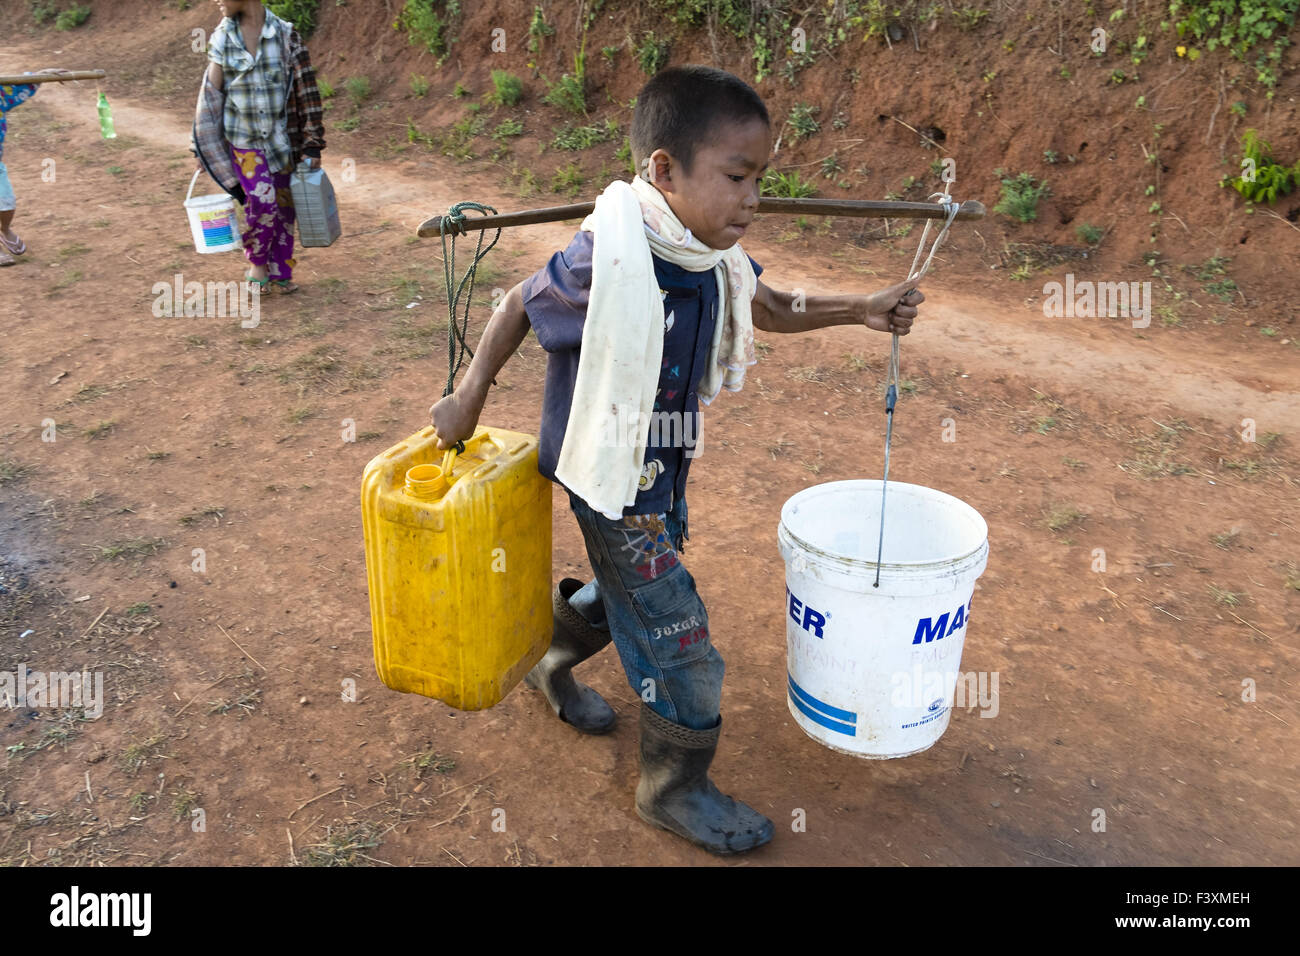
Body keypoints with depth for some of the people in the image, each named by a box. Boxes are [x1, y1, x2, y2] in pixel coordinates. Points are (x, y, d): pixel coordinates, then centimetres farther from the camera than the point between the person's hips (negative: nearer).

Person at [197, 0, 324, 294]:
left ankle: (280, 274, 22)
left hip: (282, 139, 0)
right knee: (261, 202, -15)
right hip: (243, 139, 0)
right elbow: (211, 94, 6)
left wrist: (312, 144, -5)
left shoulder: (285, 35, -5)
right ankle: (257, 262, 9)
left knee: (283, 206, 6)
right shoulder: (221, 38, 1)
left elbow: (306, 91, -3)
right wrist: (204, 146, 6)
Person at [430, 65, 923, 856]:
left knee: (625, 587, 27)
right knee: (679, 636, 0)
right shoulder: (609, 259, -28)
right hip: (613, 480, -8)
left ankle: (551, 665, 56)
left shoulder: (713, 256, -6)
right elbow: (522, 305, -12)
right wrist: (471, 397, -3)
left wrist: (861, 311, -2)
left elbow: (772, 310, 11)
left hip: (664, 469, 8)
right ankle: (676, 789, 23)